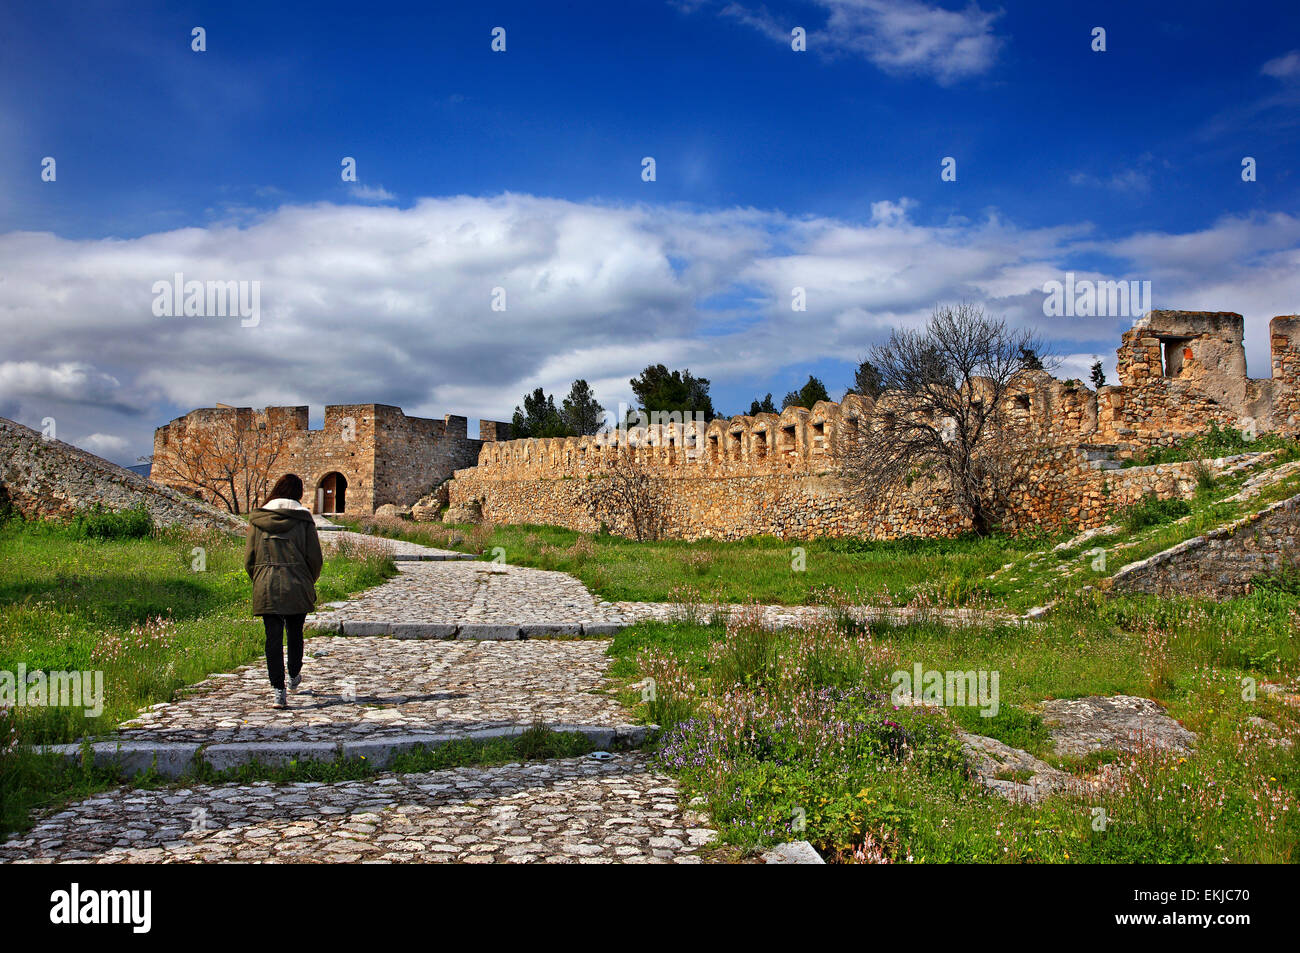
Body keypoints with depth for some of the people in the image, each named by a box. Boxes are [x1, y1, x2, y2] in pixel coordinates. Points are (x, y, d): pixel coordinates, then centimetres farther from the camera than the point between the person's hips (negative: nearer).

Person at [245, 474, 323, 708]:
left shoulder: (257, 520, 3)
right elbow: (314, 558, -3)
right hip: (297, 588, 0)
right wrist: (309, 583, 13)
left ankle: (279, 691, -6)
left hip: (266, 589, 0)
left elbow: (249, 559, 5)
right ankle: (294, 676, 39)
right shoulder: (303, 519, -3)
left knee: (273, 638, 0)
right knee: (295, 632, 19)